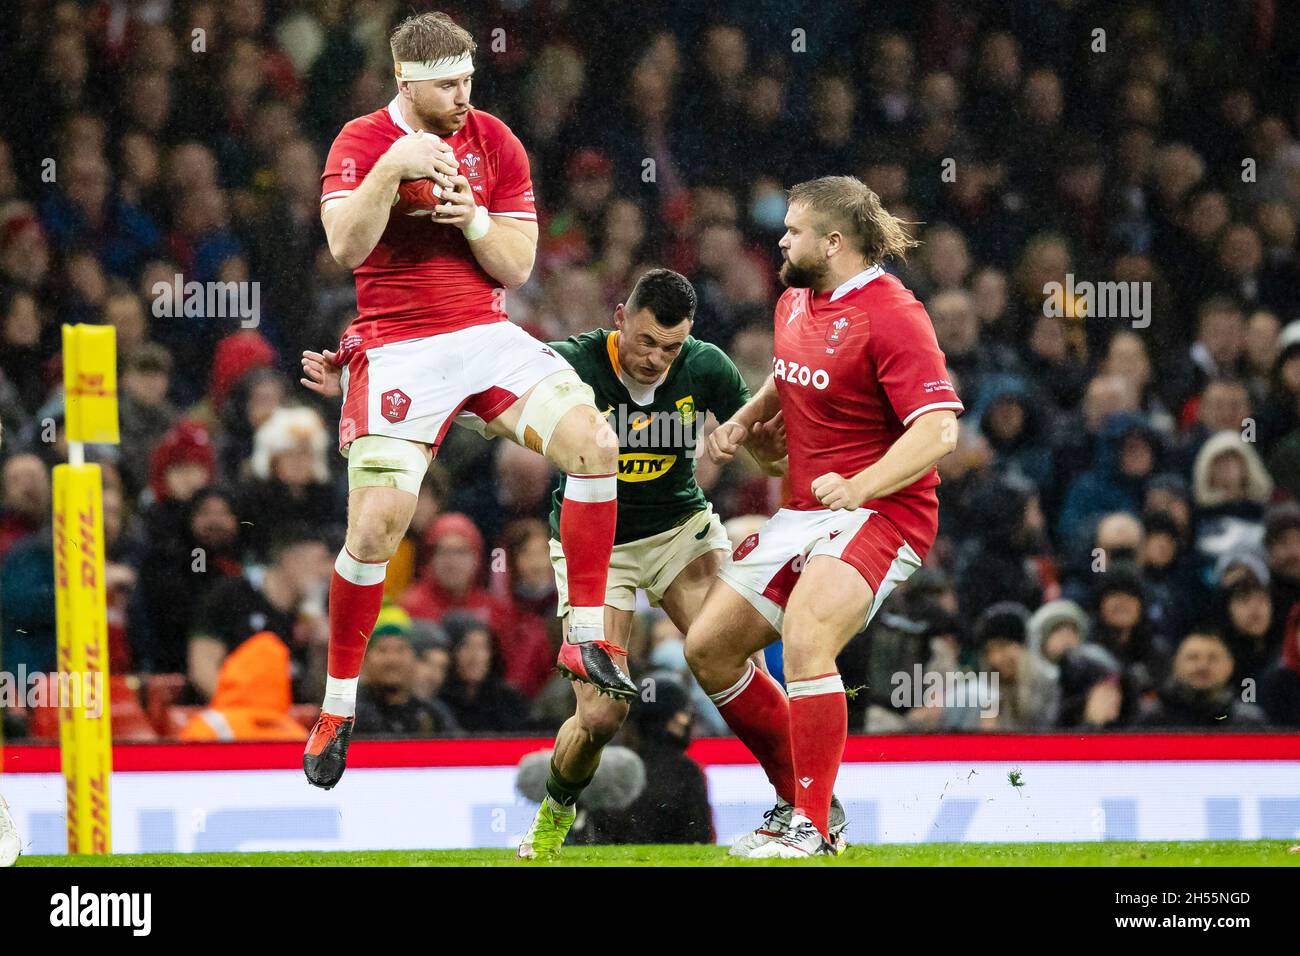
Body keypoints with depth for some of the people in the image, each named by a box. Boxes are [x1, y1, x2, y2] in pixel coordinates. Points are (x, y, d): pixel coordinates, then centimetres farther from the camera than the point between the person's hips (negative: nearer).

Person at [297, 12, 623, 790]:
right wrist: (393, 169, -28)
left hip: (486, 337, 3)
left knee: (594, 442, -18)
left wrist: (471, 216, -13)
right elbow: (345, 246, -19)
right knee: (378, 519, -14)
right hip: (398, 347, -3)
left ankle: (587, 637, -9)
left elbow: (518, 266, 5)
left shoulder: (494, 142, 5)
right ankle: (338, 704, 2)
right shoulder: (362, 143, -4)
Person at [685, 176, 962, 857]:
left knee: (804, 643, -30)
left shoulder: (890, 315, -17)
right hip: (803, 512, 10)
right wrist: (745, 418, 15)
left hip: (878, 513, -10)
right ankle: (798, 797, 21)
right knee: (708, 649, 8)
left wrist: (858, 487, -35)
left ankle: (811, 831, -26)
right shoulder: (795, 302, 11)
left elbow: (938, 430, -24)